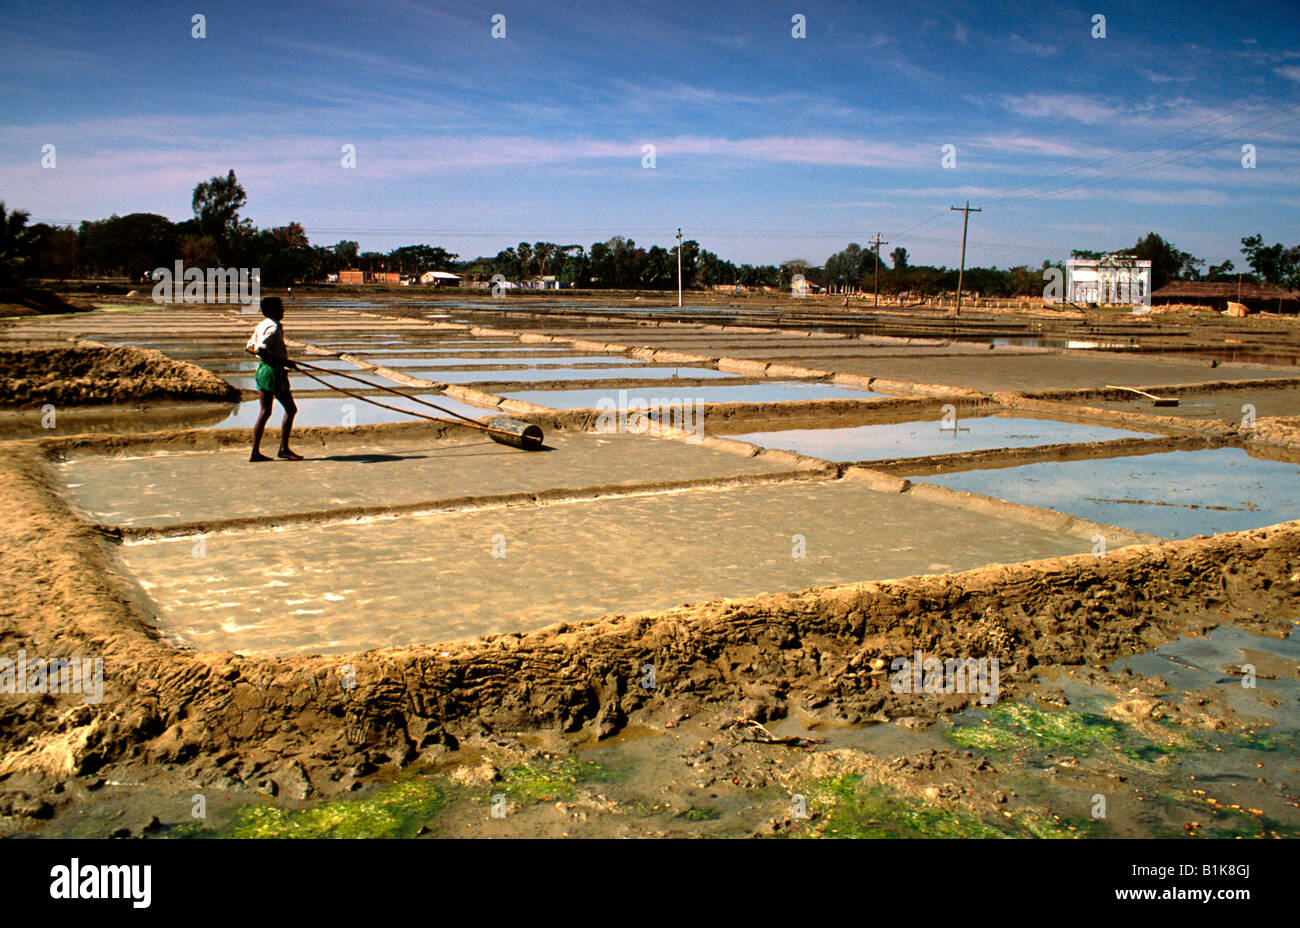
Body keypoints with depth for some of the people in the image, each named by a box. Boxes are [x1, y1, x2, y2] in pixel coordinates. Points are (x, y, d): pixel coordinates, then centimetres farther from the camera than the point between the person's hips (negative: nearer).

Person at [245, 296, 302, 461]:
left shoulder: (262, 325, 13)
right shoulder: (273, 327, -15)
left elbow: (249, 347, 18)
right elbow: (260, 350, -25)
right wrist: (283, 361, -21)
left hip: (262, 369, 10)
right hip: (274, 371, -10)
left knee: (265, 411, 11)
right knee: (291, 409, 0)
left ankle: (255, 452, 9)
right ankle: (283, 449, 2)